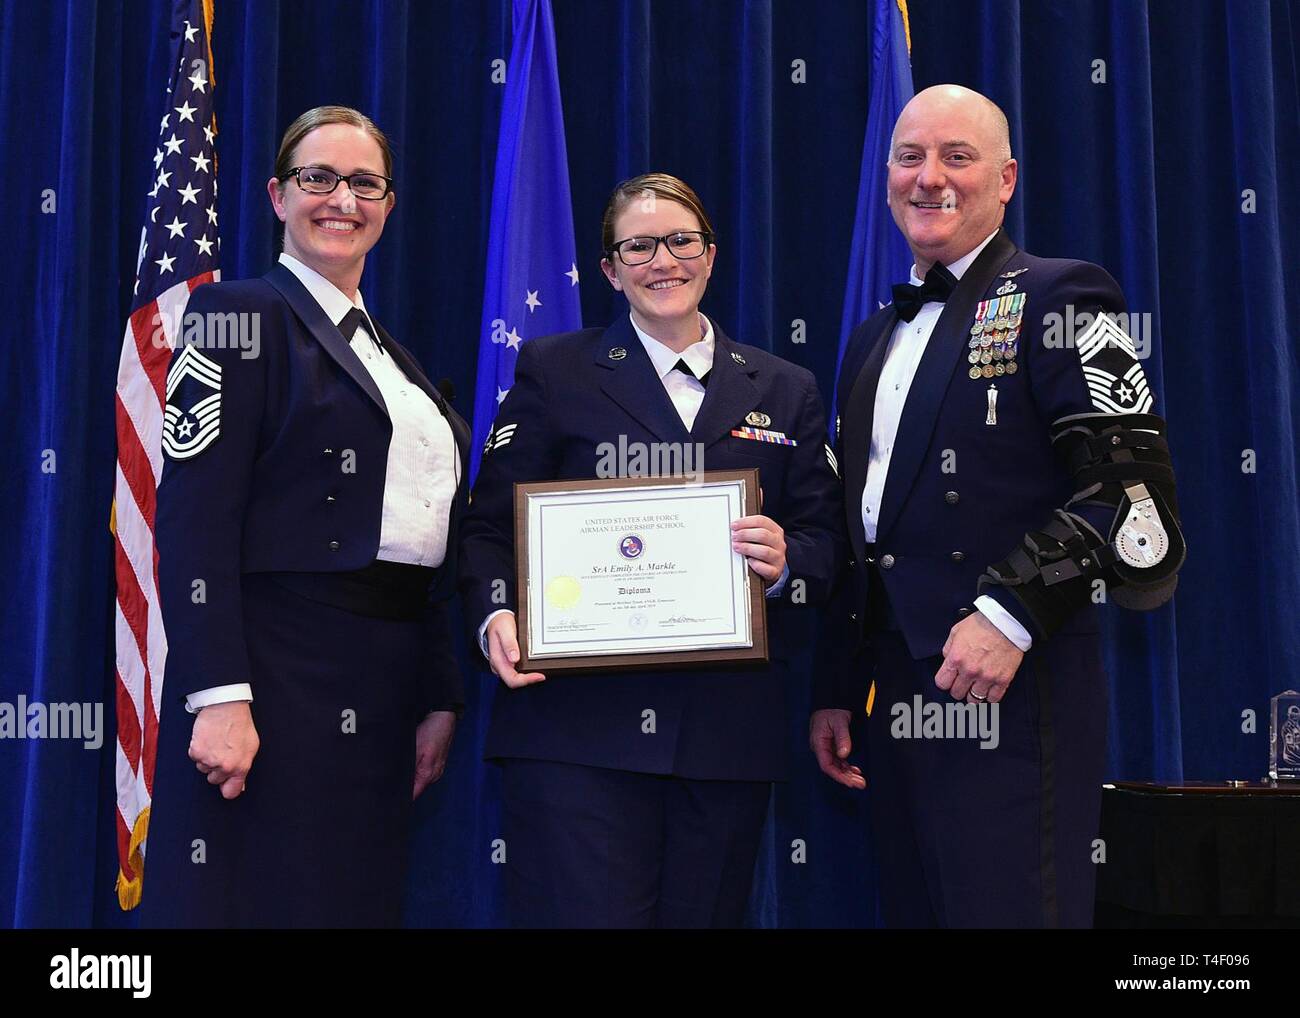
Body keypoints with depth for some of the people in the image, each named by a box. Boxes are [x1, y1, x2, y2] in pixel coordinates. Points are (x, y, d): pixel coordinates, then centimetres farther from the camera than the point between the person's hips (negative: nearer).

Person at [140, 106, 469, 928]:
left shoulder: (392, 358, 19)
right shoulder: (240, 315, -4)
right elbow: (192, 521, -14)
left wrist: (441, 700, 13)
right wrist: (221, 699, -21)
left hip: (384, 693, 7)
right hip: (276, 675, -7)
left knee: (362, 899, 11)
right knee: (263, 898, -2)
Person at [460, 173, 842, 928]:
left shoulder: (785, 391, 15)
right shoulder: (555, 372, 8)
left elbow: (824, 540, 11)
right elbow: (492, 524, 3)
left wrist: (786, 562, -12)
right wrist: (496, 616, -16)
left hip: (731, 733, 3)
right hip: (578, 723, -2)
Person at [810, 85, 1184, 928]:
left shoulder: (1056, 297, -3)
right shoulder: (876, 336, 19)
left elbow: (1133, 487, -13)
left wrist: (1012, 614, -20)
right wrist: (838, 690, 18)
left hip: (1010, 695, -7)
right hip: (896, 696, 7)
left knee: (1004, 905, -5)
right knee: (913, 905, 12)